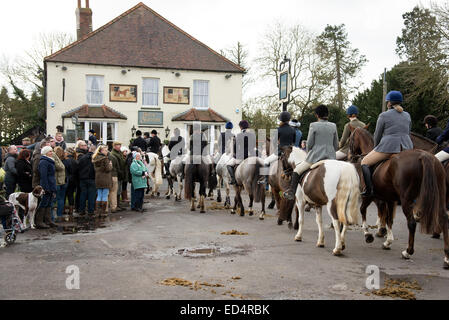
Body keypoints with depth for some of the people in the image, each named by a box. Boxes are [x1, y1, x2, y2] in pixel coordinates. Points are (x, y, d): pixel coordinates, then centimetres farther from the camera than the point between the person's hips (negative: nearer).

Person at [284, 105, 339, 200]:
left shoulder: (313, 125, -7)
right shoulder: (333, 126, 5)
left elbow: (309, 144, -5)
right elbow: (336, 145, 8)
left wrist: (310, 153, 13)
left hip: (315, 156, -4)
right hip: (330, 158, 4)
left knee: (297, 170, 11)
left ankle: (291, 192, 4)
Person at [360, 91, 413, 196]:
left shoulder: (383, 115, 1)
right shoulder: (407, 115, 16)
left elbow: (377, 135, 5)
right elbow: (408, 133, 21)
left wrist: (376, 148, 21)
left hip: (389, 145, -6)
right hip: (407, 147, 6)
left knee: (365, 162, 6)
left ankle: (369, 189, -9)